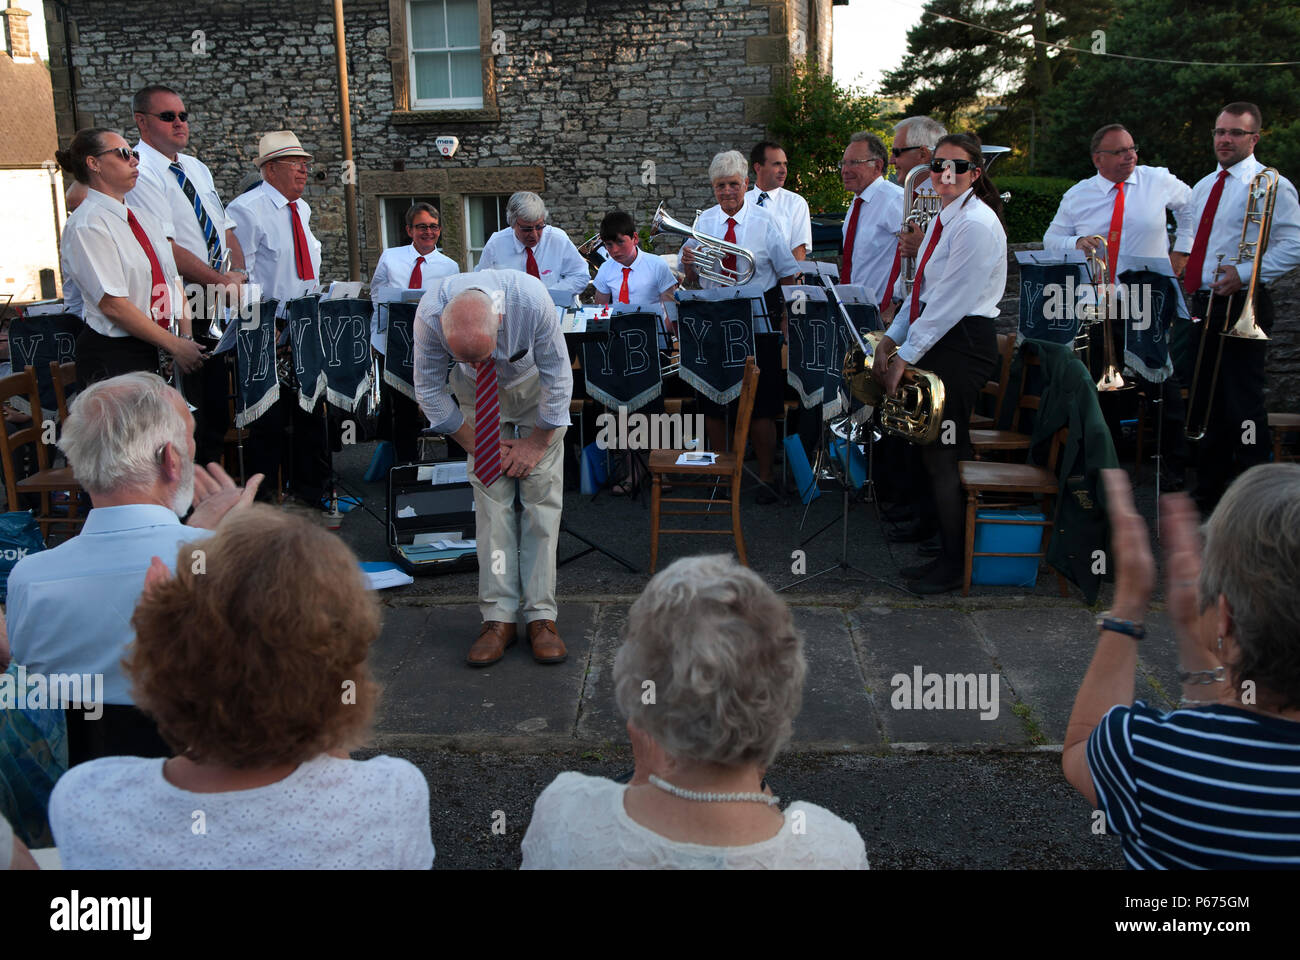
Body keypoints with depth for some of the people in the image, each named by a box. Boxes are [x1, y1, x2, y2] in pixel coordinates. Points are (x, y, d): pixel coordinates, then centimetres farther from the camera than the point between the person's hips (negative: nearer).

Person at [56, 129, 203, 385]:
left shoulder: (143, 217, 13)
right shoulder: (86, 225, -11)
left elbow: (173, 280, 11)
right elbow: (113, 304, -17)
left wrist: (186, 337, -2)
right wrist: (175, 345, -15)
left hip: (157, 350, 7)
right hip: (113, 357, -7)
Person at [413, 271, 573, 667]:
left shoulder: (531, 300, -38)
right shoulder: (430, 315, -32)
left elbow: (558, 378, -22)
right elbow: (429, 390, -14)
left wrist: (535, 443, -15)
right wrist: (476, 445, -11)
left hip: (537, 389, -1)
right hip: (480, 396, 1)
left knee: (542, 496, -8)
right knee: (491, 498, -8)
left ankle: (540, 615, -3)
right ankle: (499, 616, -4)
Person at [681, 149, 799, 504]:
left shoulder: (765, 222, 1)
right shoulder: (703, 222, 7)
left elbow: (788, 274, 4)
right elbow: (691, 279, 9)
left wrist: (787, 318, -4)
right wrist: (688, 263, -14)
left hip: (758, 325, -2)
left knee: (760, 406, 1)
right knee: (712, 404, 6)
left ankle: (767, 476, 15)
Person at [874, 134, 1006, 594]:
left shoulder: (977, 223, -15)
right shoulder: (940, 221, 15)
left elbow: (950, 301, -19)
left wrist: (906, 356, -18)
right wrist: (890, 340, 6)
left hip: (963, 344, -9)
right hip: (935, 339, 9)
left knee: (942, 451, -6)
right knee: (928, 443, 17)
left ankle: (953, 562, 5)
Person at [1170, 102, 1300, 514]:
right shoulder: (1202, 187, 18)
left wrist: (1244, 274, -21)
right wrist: (1180, 261, 9)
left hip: (1241, 306, -7)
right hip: (1198, 305, 8)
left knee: (1242, 402, -6)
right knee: (1202, 401, 13)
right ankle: (1208, 491, 24)